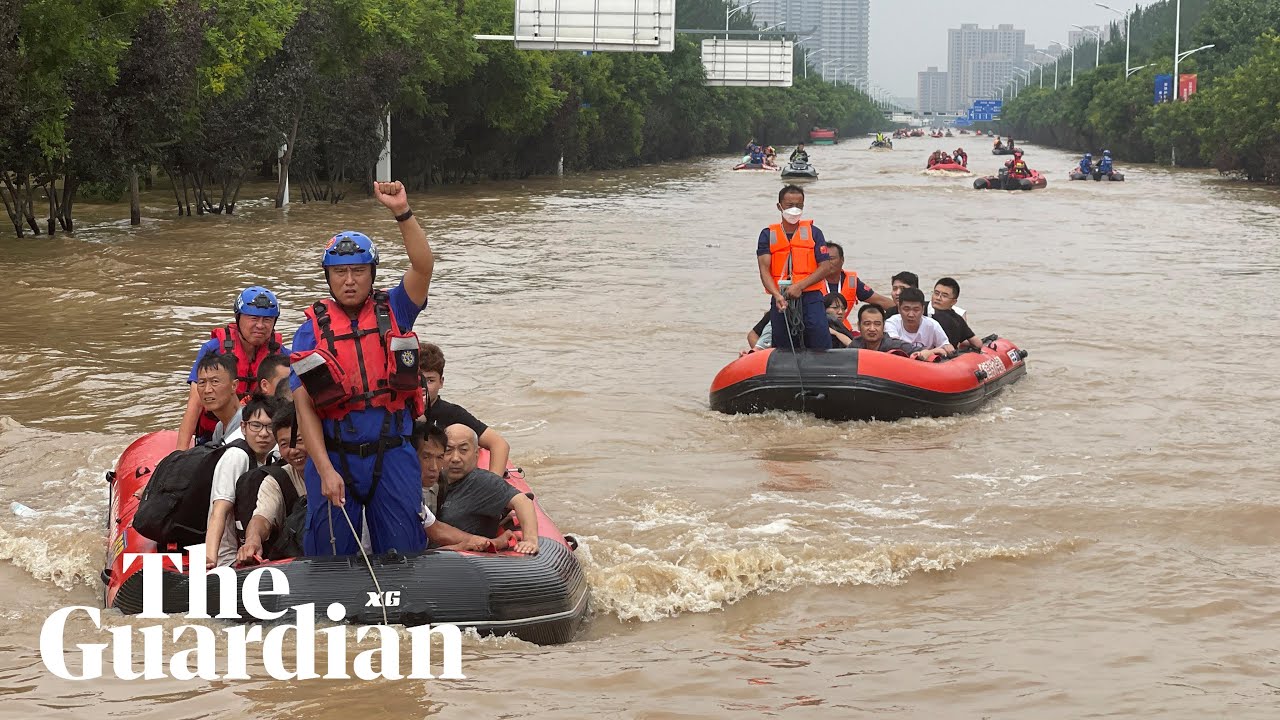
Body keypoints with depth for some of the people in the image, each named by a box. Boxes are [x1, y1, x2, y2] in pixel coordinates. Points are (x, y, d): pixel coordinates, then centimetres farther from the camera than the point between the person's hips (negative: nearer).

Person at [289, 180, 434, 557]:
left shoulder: (393, 311, 4)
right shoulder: (313, 330, 1)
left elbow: (423, 266, -14)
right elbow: (304, 406, -4)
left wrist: (402, 212, -26)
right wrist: (325, 470, -13)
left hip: (392, 454, 0)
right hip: (333, 457, 0)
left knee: (402, 553, 4)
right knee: (329, 553, 6)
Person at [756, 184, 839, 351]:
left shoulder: (813, 232, 9)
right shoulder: (768, 235, 10)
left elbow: (826, 267, 1)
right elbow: (764, 270, -2)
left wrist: (800, 286, -13)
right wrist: (777, 296, -19)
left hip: (810, 298, -1)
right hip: (781, 301, 1)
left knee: (821, 350, -9)